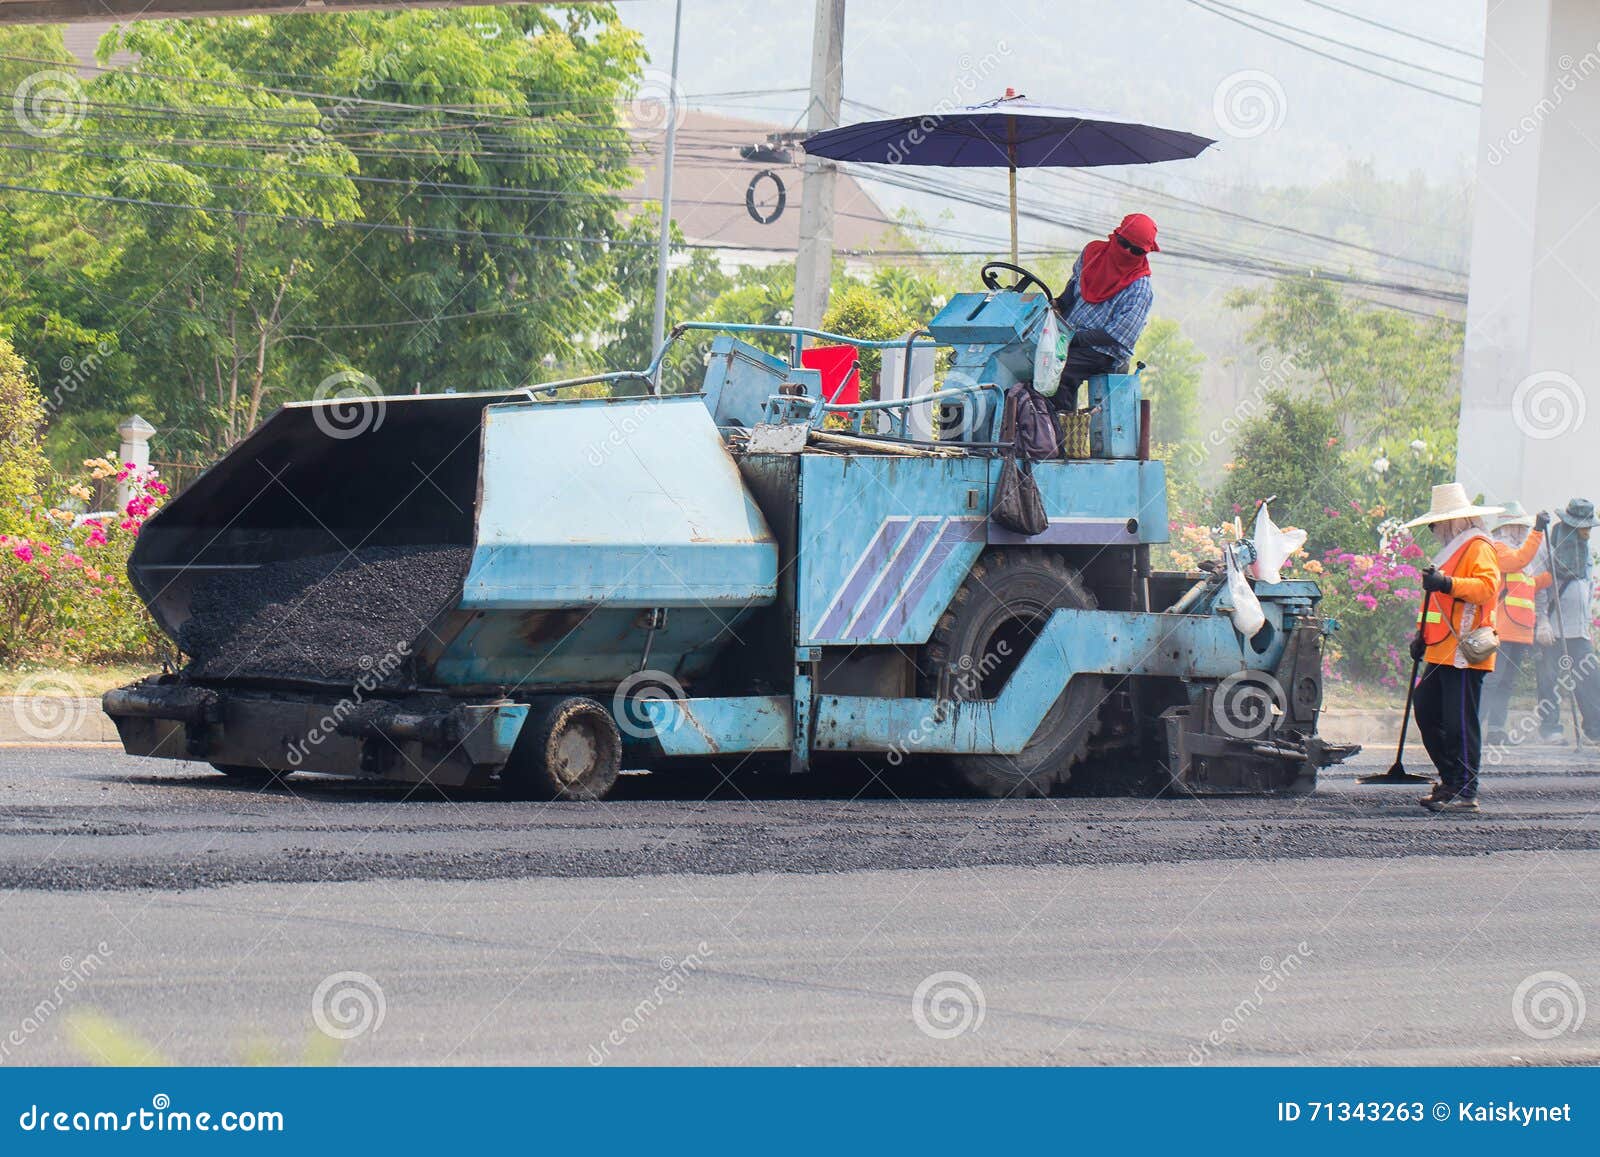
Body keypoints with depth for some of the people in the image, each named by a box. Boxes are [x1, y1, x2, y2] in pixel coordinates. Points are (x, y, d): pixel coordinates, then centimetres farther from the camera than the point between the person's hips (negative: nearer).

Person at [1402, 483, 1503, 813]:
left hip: (1465, 653, -10)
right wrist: (1423, 635, 21)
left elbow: (1488, 586, -23)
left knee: (1460, 723, -9)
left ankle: (1465, 792, -6)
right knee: (1426, 712, 9)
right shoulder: (1452, 550, 23)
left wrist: (1447, 584, -32)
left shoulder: (1478, 546, -7)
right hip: (1442, 653, 10)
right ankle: (1451, 781, 17)